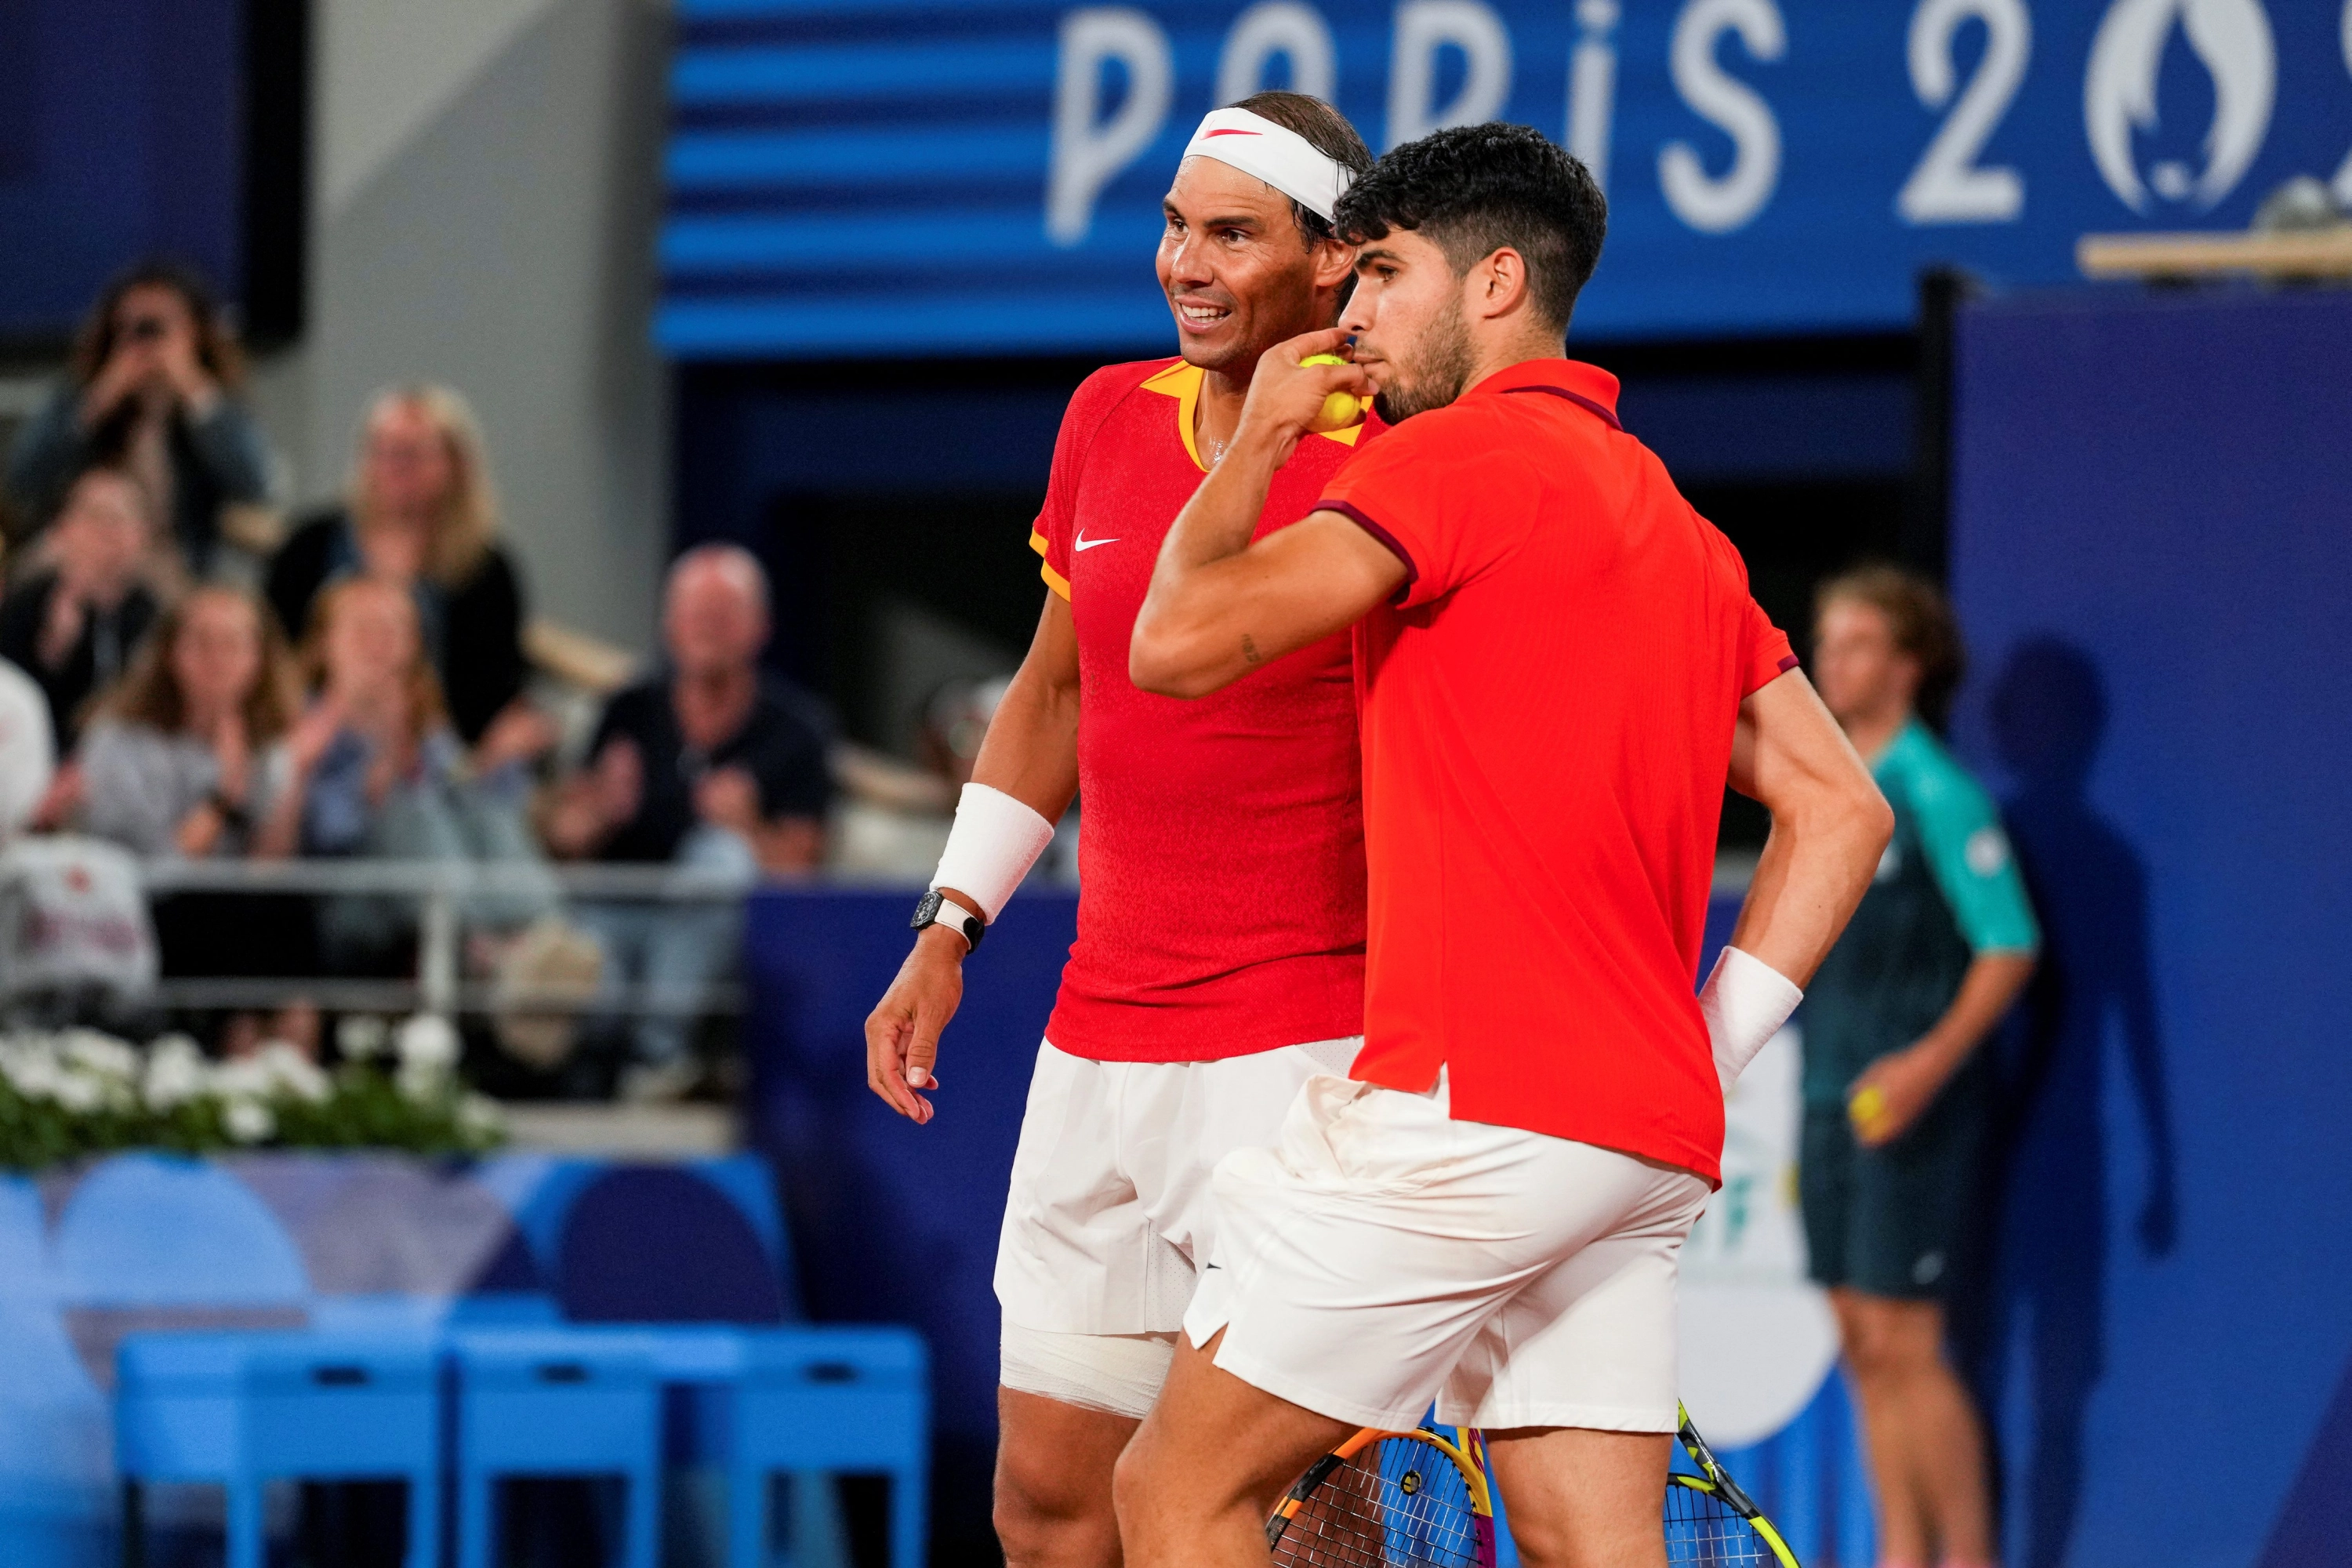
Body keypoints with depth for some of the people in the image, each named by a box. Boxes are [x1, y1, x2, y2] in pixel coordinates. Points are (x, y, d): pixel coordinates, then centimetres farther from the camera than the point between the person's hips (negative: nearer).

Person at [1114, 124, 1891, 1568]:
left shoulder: (1466, 455, -7)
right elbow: (1841, 807, 20)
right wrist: (1707, 1055, 14)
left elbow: (1180, 645, -12)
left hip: (1474, 1111, -8)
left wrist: (1257, 445, 5)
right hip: (1645, 1144, 8)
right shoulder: (1680, 526, 20)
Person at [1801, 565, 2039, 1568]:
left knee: (1902, 1344, -9)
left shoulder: (1935, 792, -11)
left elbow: (2010, 946, -13)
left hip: (1911, 1105, -8)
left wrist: (1932, 1061, -23)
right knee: (1863, 1347, 7)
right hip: (1832, 1099, 8)